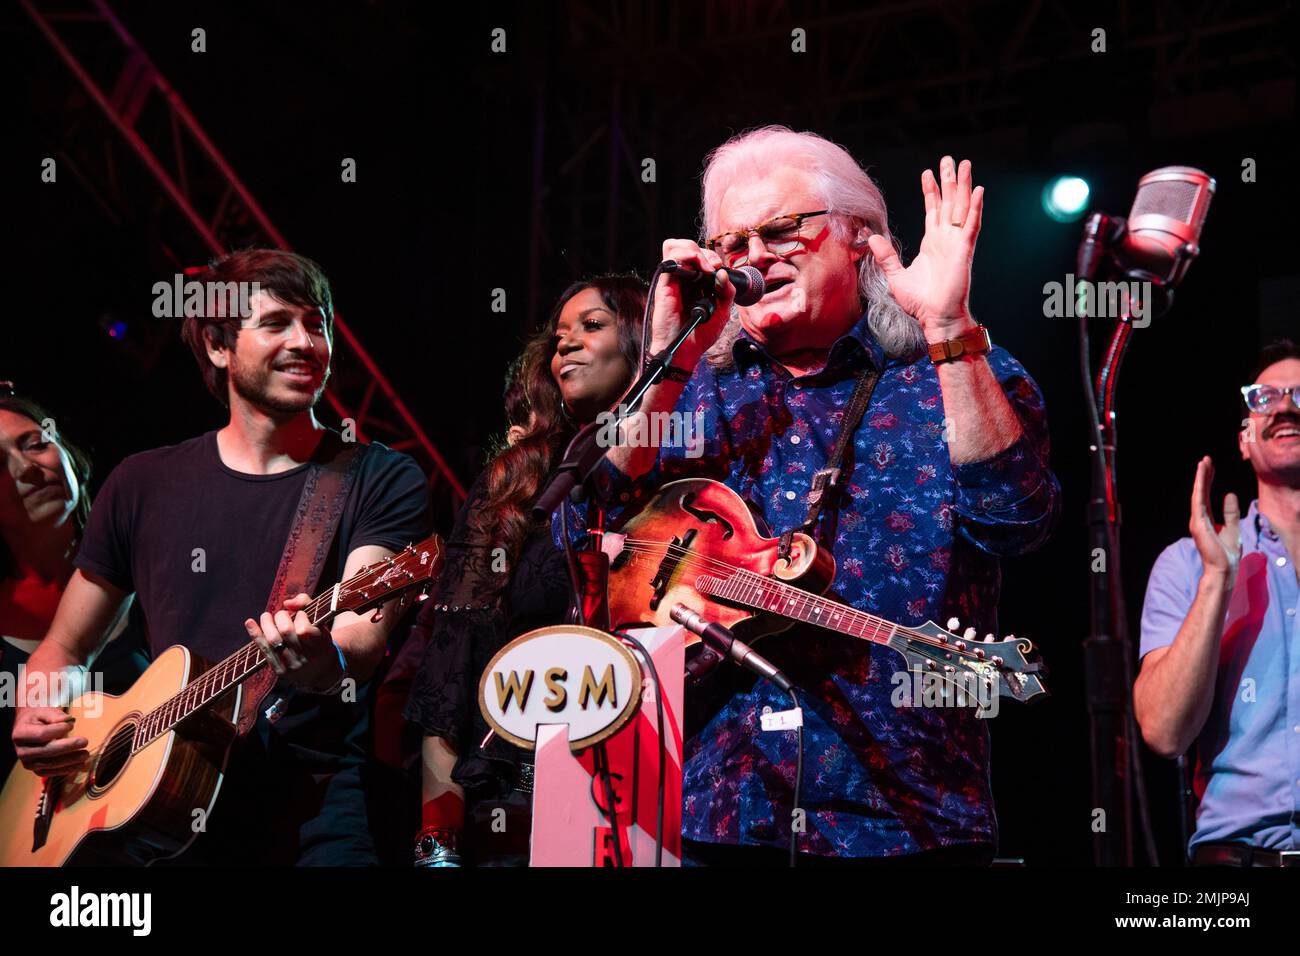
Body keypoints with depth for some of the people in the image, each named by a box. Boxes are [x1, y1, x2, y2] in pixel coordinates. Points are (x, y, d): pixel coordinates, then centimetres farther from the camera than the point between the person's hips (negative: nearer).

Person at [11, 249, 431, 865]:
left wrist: (327, 665, -35)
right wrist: (36, 723, -1)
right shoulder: (144, 485, 12)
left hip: (317, 814, -3)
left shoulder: (384, 481, 3)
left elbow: (364, 632, -13)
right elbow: (65, 648, 20)